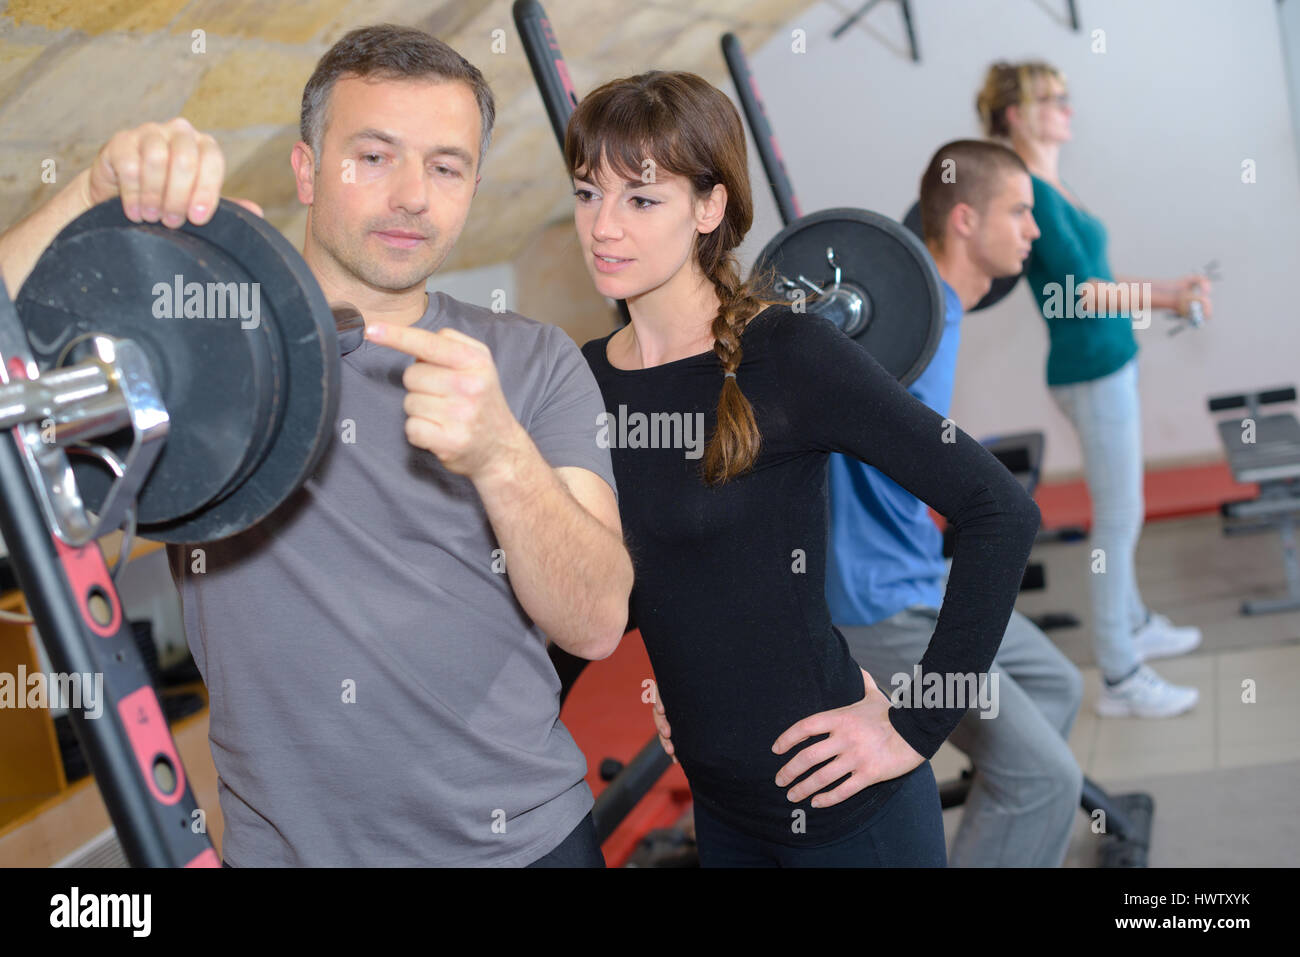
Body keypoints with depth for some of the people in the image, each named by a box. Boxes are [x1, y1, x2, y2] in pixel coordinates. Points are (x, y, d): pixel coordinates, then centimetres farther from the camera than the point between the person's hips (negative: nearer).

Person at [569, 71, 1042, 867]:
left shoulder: (790, 356, -17)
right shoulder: (587, 375, 0)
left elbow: (1002, 511, -19)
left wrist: (918, 728, -16)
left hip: (837, 799, -5)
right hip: (718, 802, 6)